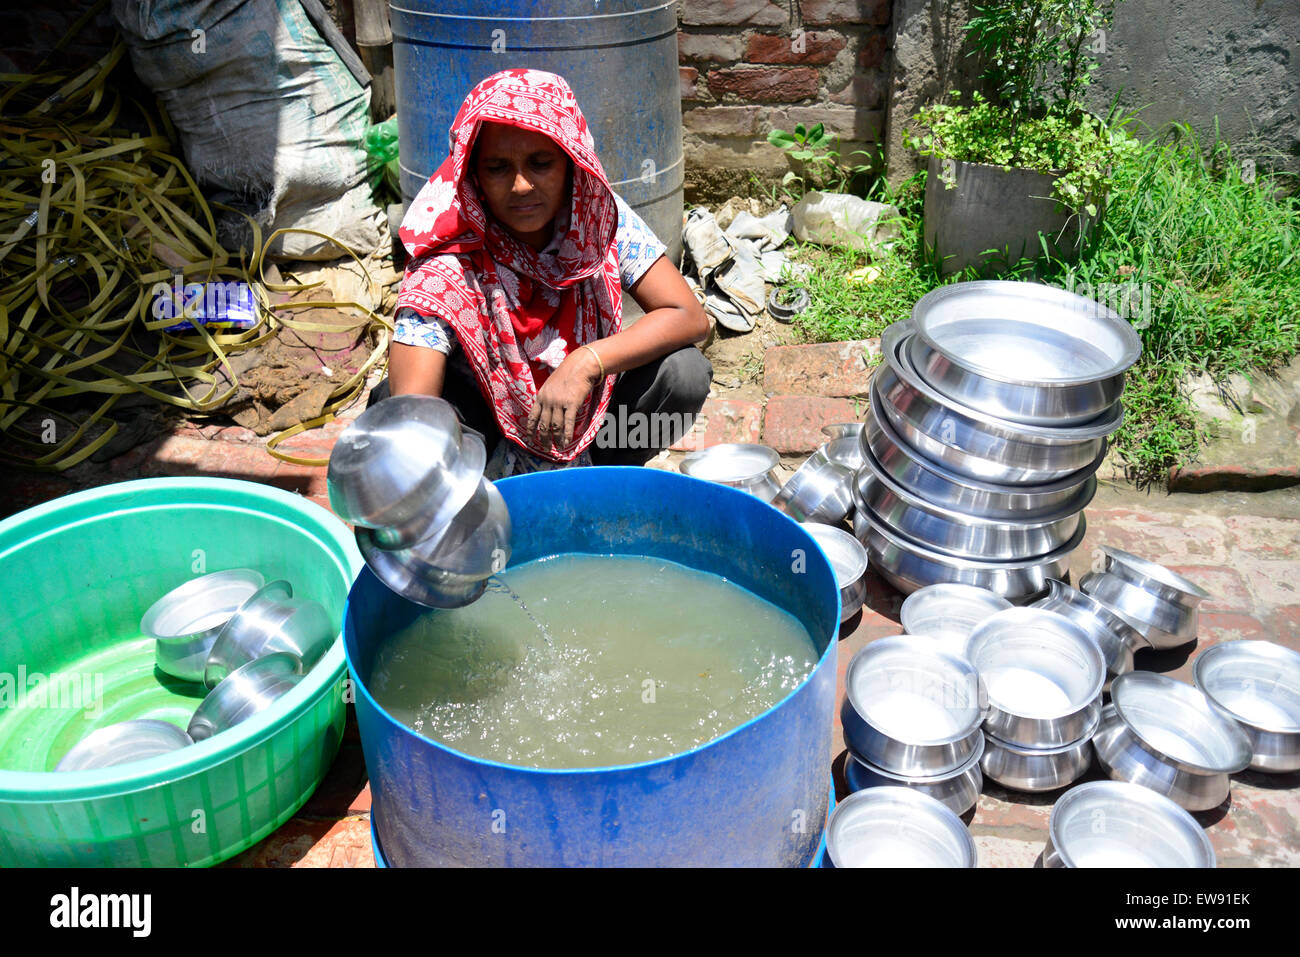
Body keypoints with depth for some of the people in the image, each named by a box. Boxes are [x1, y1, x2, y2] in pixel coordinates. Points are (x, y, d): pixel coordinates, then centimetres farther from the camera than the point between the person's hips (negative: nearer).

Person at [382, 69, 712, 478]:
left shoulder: (602, 218, -14)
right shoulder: (449, 267, -24)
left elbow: (690, 317, -19)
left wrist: (587, 362, -33)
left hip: (585, 419, 2)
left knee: (684, 372, -24)